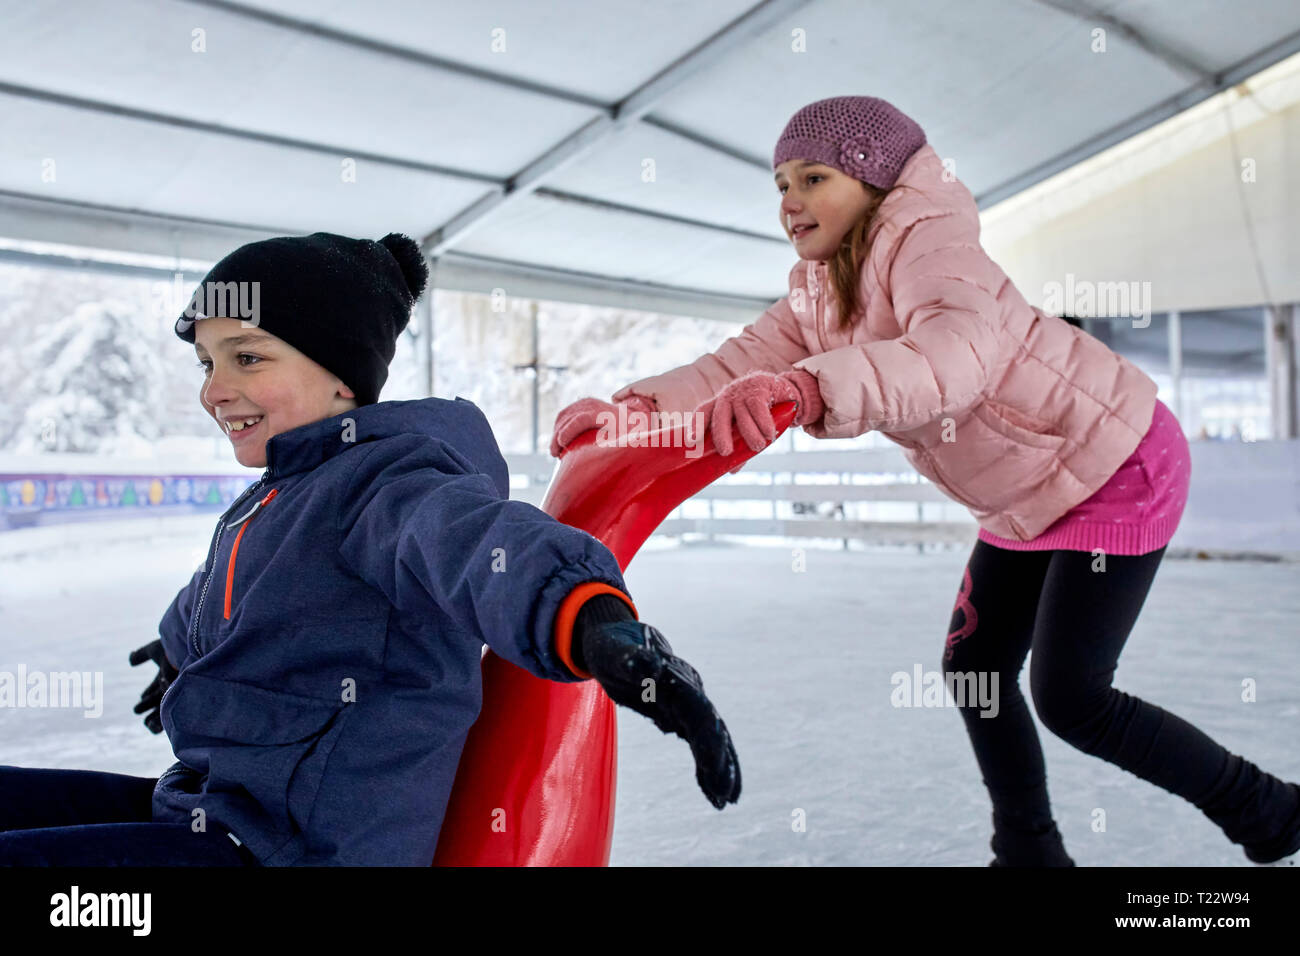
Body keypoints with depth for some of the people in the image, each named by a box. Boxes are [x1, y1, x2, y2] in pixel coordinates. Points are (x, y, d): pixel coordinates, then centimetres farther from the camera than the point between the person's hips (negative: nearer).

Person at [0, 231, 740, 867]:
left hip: (303, 847, -9)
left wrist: (592, 621, -63)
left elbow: (473, 536, -41)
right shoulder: (280, 497, 13)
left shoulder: (384, 477, -17)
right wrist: (179, 652, 56)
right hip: (211, 814, 9)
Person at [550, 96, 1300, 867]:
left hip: (1117, 462, -9)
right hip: (1028, 499, 9)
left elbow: (958, 357, -46)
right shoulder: (817, 293, 2)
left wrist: (810, 387, -62)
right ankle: (1029, 852, 28)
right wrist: (634, 406, -27)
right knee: (975, 669, 9)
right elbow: (741, 365, -10)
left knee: (1070, 699, -8)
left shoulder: (927, 238, -25)